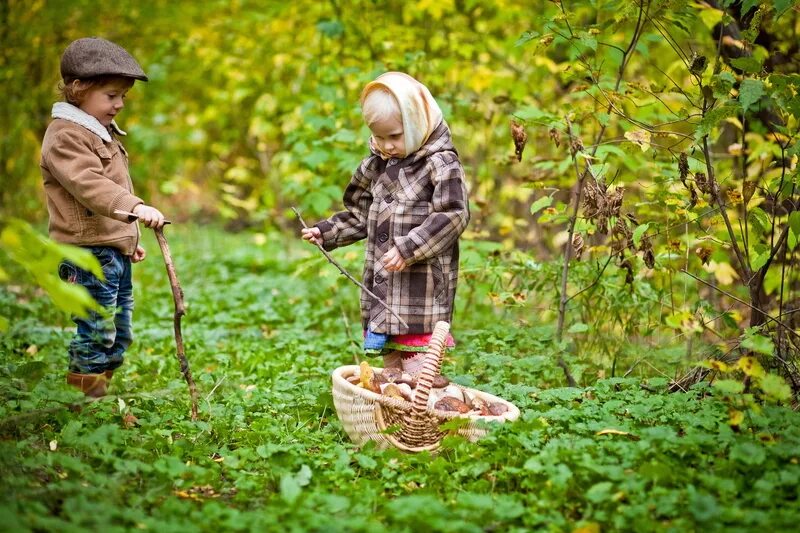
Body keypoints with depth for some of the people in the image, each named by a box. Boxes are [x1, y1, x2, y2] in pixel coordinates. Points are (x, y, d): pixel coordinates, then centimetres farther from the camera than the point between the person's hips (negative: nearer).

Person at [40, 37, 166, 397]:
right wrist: (134, 207, -43)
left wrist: (130, 239, 31)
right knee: (95, 336, -7)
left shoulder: (102, 132, 19)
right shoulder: (65, 136, -13)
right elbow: (90, 185, -30)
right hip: (89, 254, -10)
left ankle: (100, 393, 24)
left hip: (115, 252, 10)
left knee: (118, 340, 14)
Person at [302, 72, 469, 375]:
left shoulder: (441, 164, -9)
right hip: (381, 283, 7)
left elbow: (452, 216, -17)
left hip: (422, 287, -7)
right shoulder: (378, 165, 13)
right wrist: (326, 232, 11)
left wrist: (409, 248, -24)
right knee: (390, 363, 10)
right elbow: (360, 214, 24)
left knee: (415, 368, -8)